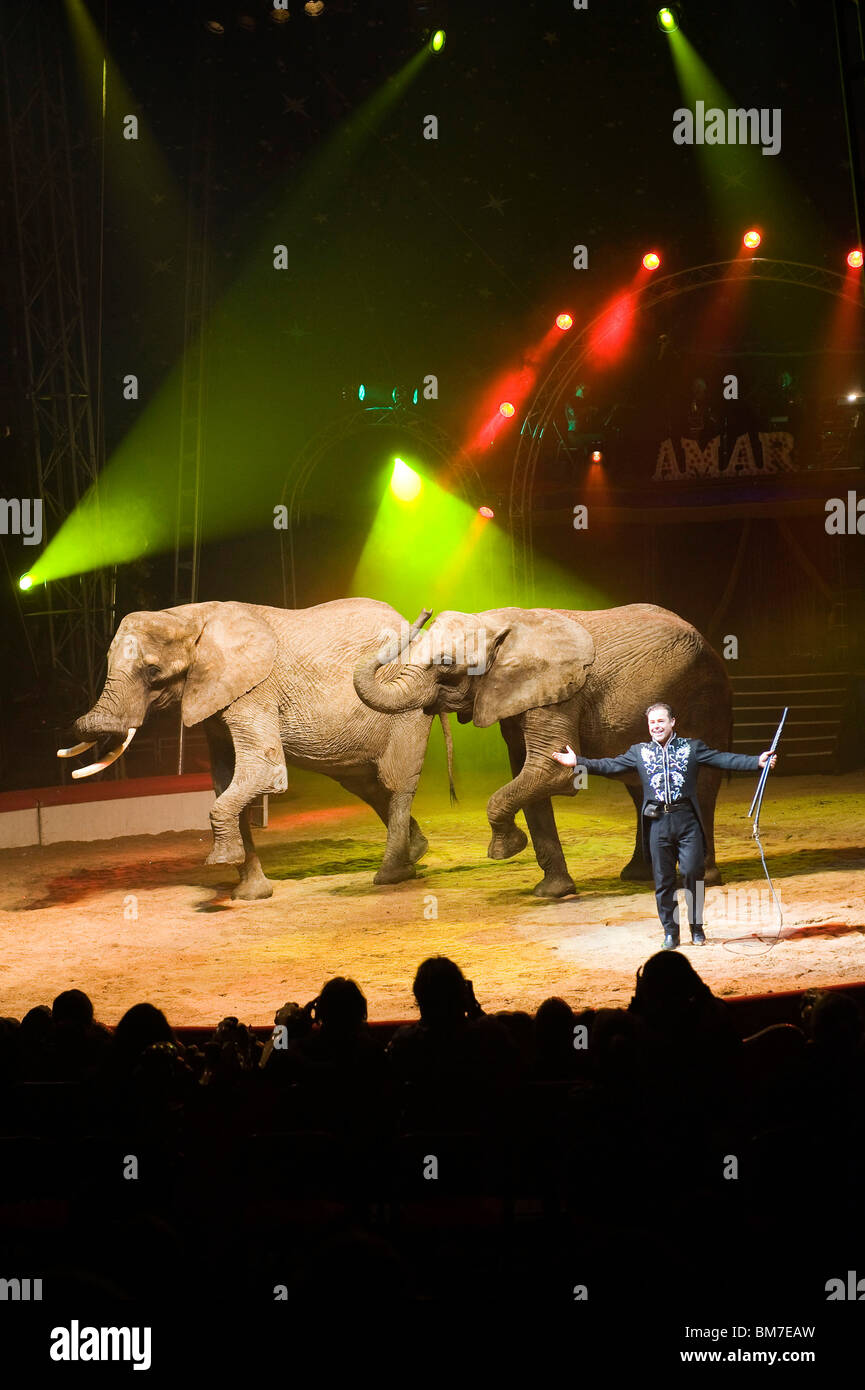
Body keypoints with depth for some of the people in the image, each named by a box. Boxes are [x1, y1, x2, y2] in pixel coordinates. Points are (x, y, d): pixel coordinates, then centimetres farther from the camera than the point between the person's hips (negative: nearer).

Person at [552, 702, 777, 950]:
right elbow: (611, 766, 11)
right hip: (658, 823, 2)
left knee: (692, 873, -6)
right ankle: (670, 932, 14)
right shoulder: (639, 752, 13)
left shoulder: (692, 747, 8)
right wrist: (578, 762, 2)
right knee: (663, 880, 4)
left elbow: (724, 760, 2)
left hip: (687, 820, -2)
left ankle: (696, 927, 11)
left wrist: (757, 762, -9)